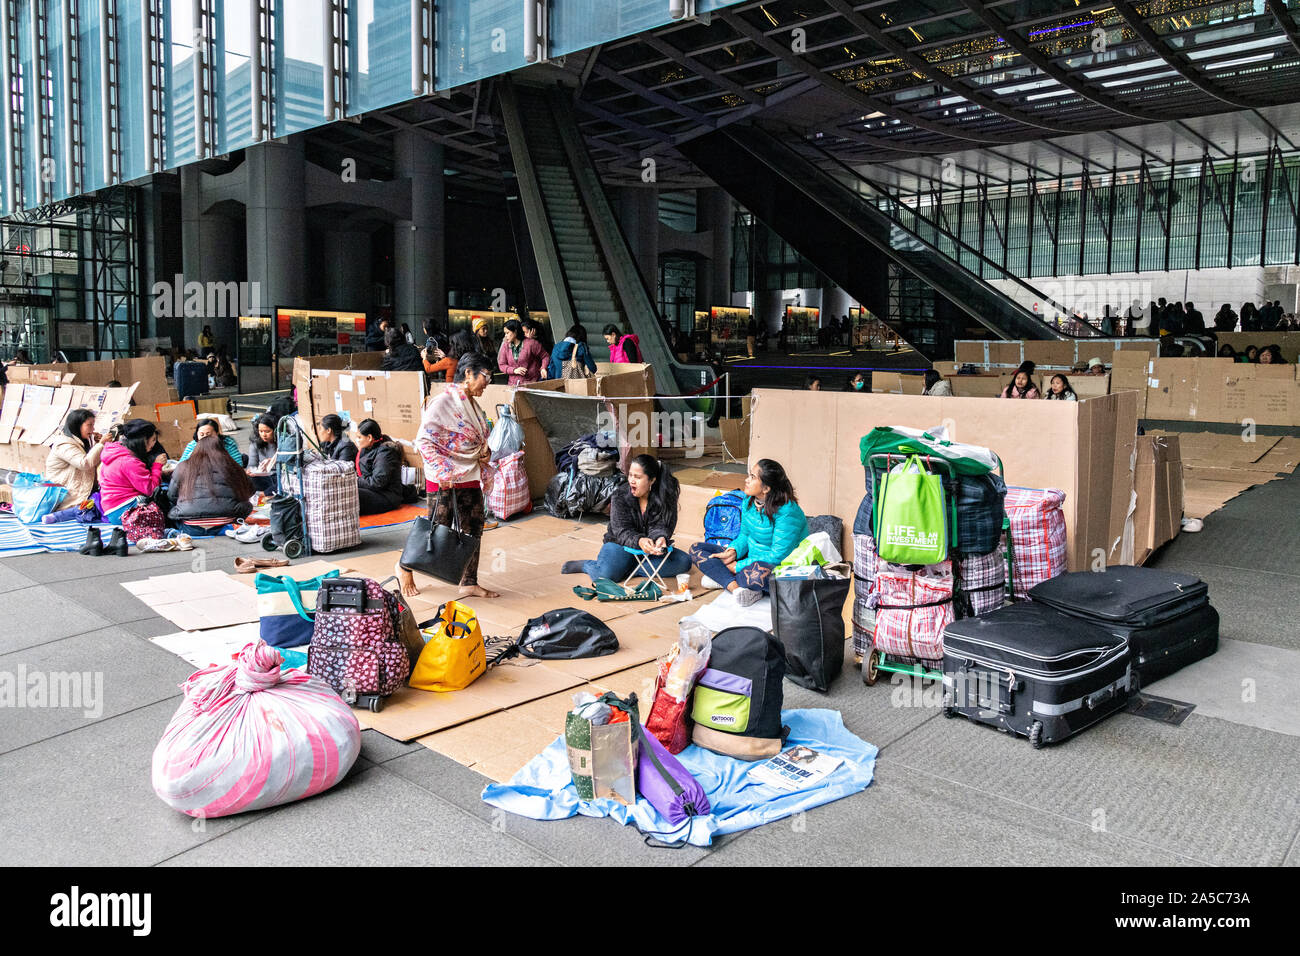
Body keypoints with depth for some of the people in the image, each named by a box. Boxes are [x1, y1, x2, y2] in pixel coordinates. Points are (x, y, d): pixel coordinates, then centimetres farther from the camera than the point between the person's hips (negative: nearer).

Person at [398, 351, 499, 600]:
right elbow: (424, 440, -17)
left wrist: (485, 453, 4)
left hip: (470, 478, 8)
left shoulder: (472, 404, 11)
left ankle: (469, 584, 19)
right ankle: (405, 568, 24)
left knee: (473, 530, 9)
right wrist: (442, 472, -23)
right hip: (445, 481, -8)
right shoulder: (442, 401, -15)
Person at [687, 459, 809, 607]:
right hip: (751, 559, 8)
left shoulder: (787, 512, -24)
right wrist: (733, 551, -11)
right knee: (696, 549, -2)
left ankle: (721, 578, -11)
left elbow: (778, 556, -24)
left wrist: (738, 567, -21)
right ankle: (736, 588, -25)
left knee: (759, 572, -45)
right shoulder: (749, 501, 0)